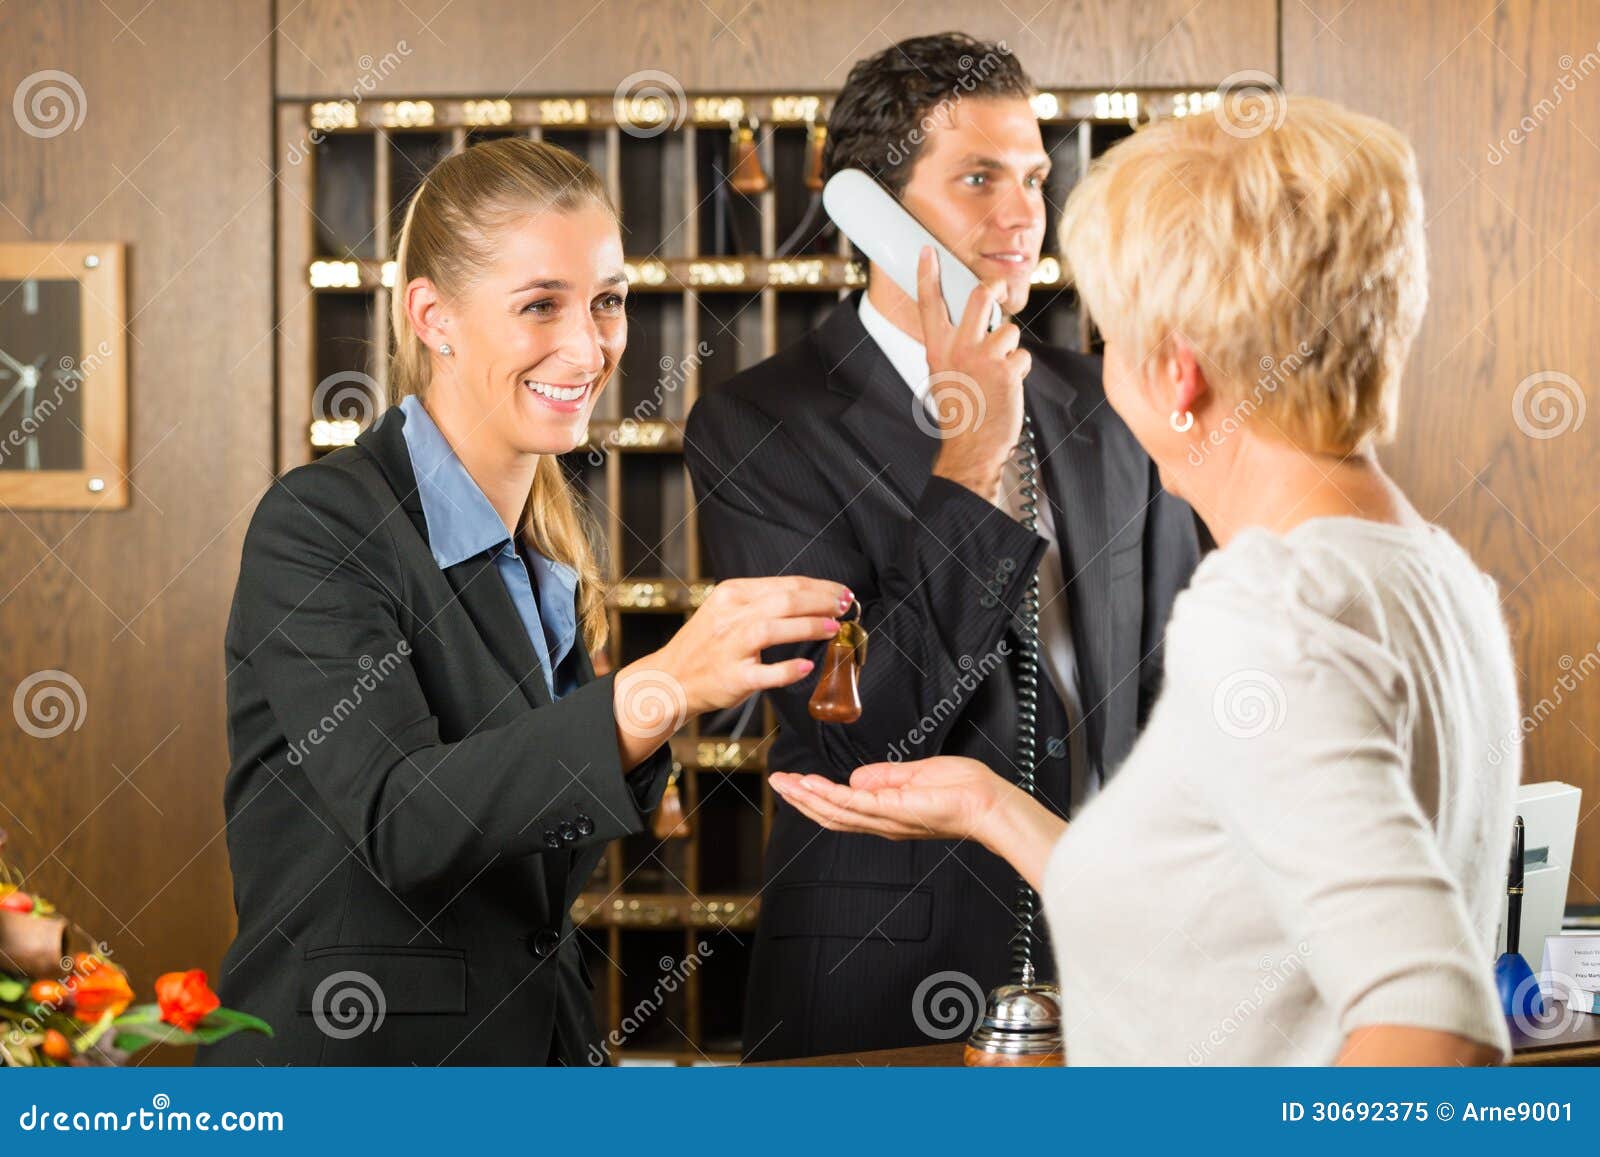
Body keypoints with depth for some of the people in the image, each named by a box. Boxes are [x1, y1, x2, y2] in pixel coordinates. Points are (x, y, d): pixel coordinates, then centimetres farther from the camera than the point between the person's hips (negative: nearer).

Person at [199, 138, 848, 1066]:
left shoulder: (548, 555, 10)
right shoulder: (319, 527, -13)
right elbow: (396, 822, -27)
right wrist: (656, 694, -35)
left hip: (544, 1041, 7)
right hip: (347, 1056, -7)